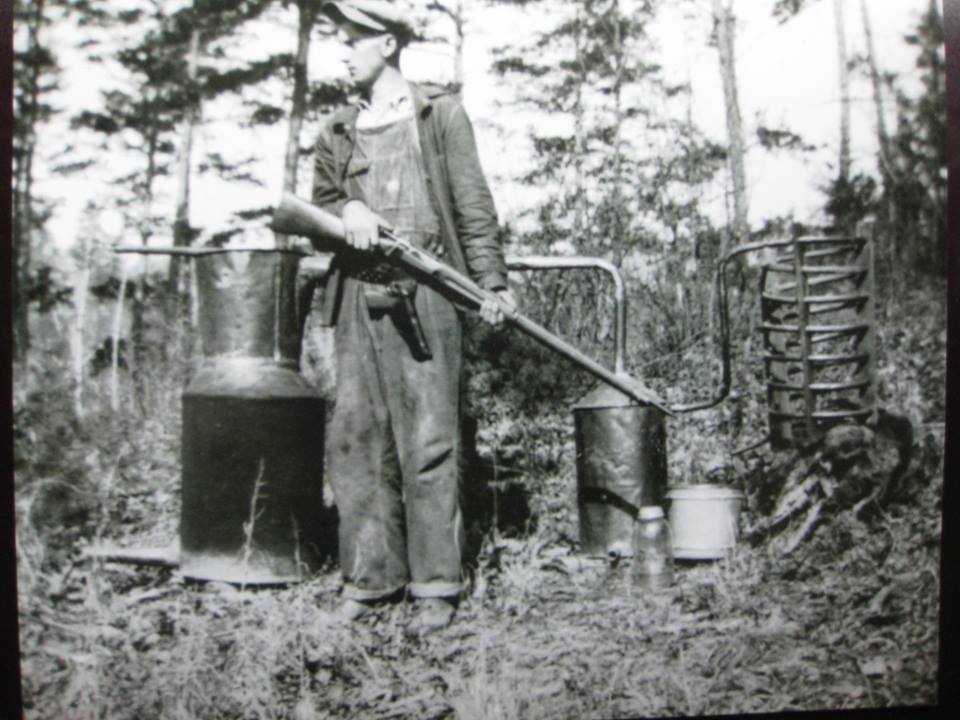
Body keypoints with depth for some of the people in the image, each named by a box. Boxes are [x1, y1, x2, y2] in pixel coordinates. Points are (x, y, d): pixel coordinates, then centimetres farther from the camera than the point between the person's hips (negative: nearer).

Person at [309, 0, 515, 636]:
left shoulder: (441, 114, 8)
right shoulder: (339, 133, 19)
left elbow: (473, 204, 3)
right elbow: (318, 202, 19)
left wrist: (491, 281, -6)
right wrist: (346, 209, -5)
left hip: (425, 291, -4)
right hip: (359, 294, 5)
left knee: (428, 441, -5)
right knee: (355, 437, 2)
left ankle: (437, 587, 2)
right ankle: (371, 577, 12)